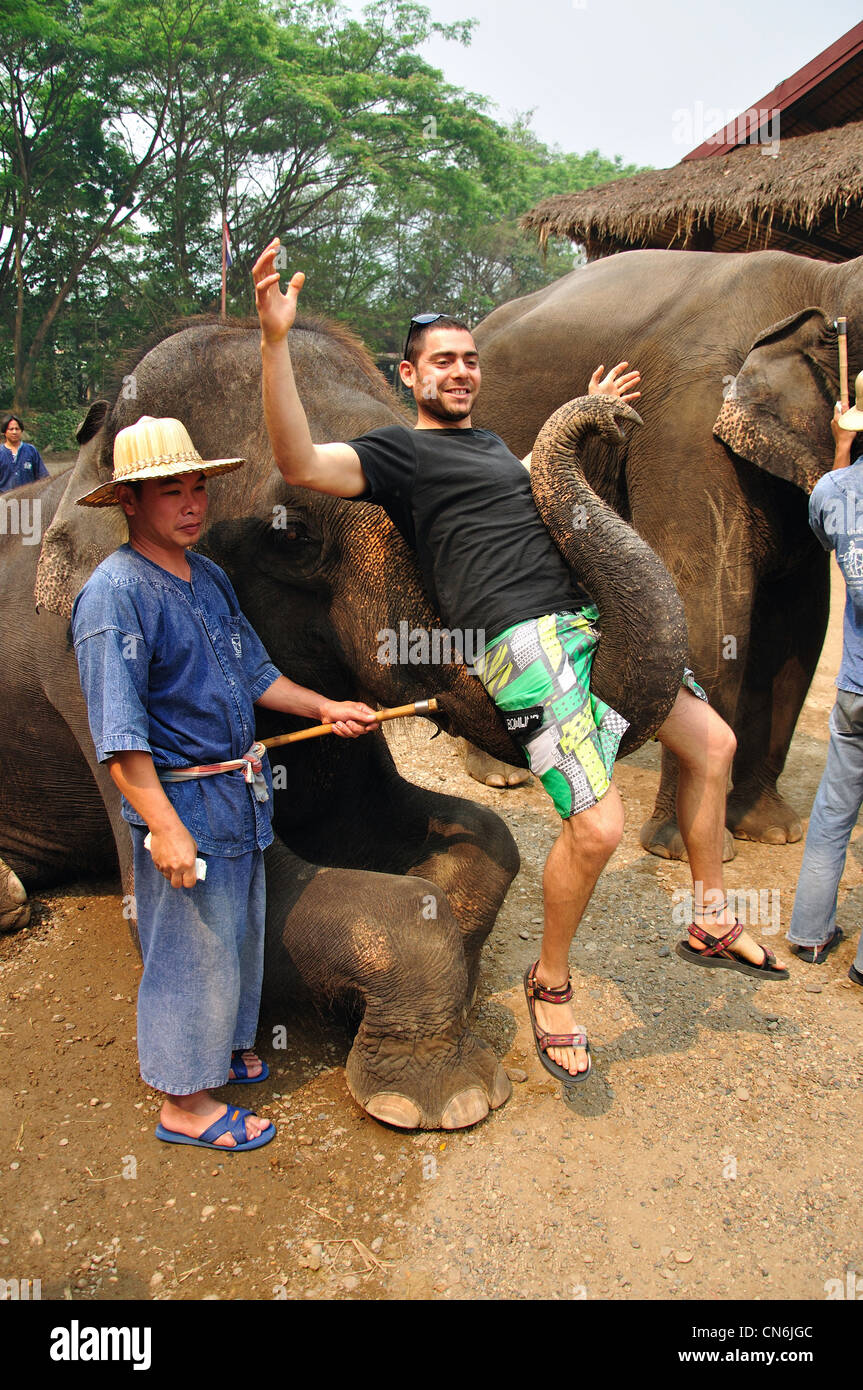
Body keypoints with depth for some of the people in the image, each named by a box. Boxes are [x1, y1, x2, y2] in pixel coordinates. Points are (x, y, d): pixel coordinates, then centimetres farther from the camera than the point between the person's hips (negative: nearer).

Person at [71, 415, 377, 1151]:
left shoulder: (208, 576, 9)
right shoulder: (115, 593, -18)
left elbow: (253, 672, 19)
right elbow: (119, 732, -21)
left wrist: (323, 707, 11)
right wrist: (164, 827, -24)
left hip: (240, 794, 9)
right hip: (183, 802, -9)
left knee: (241, 935, 22)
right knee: (194, 951, 4)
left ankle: (224, 1047, 44)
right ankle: (186, 1102, 23)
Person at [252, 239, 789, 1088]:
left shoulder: (488, 442, 25)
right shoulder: (401, 451, 0)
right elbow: (300, 463, -19)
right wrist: (275, 340, -27)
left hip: (592, 619, 9)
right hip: (525, 637, -9)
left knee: (711, 741, 14)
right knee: (597, 827, -19)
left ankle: (710, 924, 28)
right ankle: (551, 984, 8)